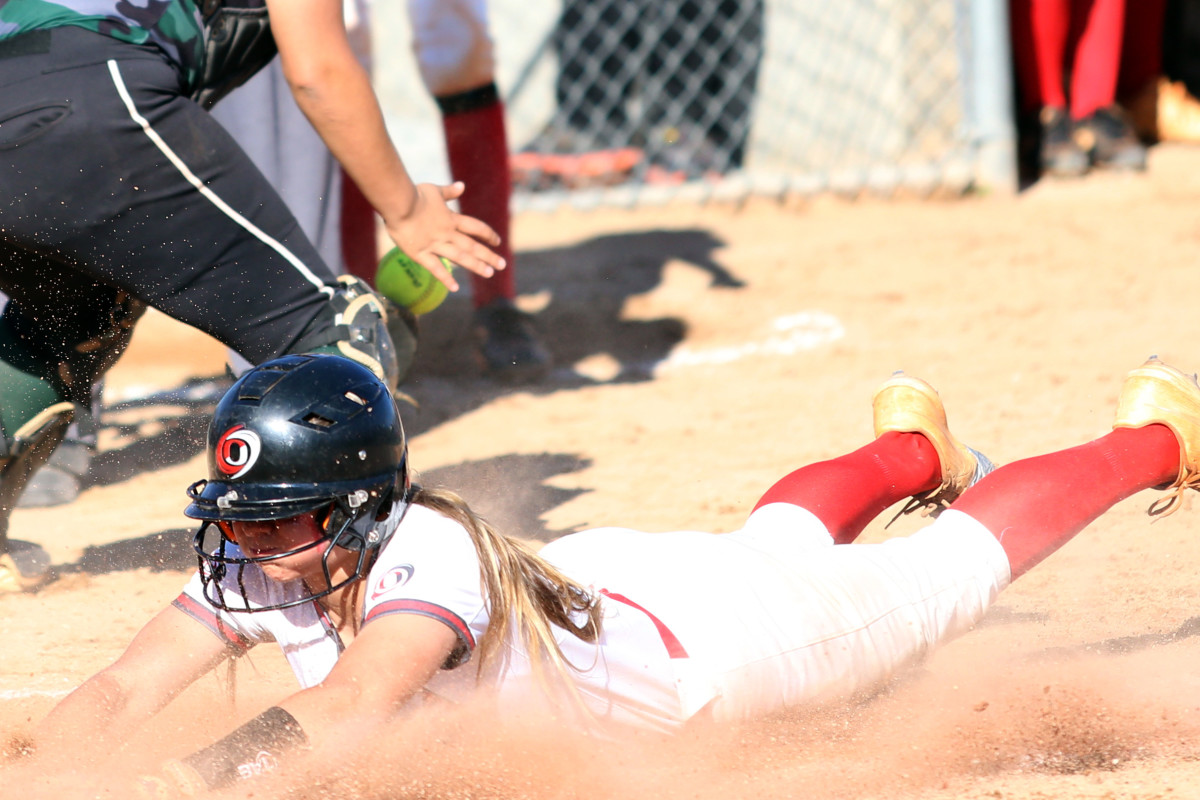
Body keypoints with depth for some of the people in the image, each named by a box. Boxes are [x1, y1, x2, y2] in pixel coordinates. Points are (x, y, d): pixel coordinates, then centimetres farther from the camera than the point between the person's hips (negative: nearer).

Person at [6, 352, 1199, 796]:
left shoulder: (424, 550, -45)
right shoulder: (251, 567, -27)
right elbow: (123, 691, -35)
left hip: (705, 634, -5)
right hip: (579, 575, 5)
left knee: (949, 572, 20)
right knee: (777, 535, 37)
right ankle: (908, 451, 68)